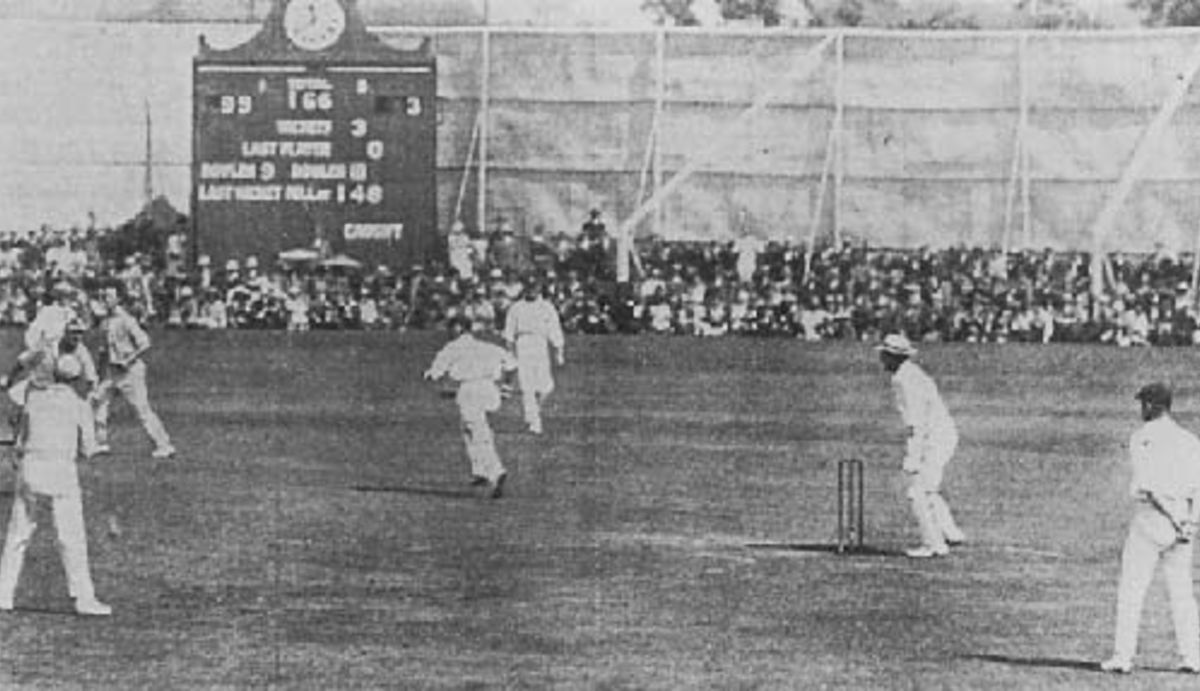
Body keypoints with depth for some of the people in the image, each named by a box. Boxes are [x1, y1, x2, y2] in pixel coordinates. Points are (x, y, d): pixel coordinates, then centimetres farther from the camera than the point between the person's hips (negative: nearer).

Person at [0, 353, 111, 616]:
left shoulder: (35, 397, 9)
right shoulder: (79, 406, 1)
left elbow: (23, 438, 13)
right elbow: (87, 449, 7)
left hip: (29, 465, 3)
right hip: (61, 468, -3)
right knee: (72, 537, 0)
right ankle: (83, 597, -4)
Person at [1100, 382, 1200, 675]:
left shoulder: (1141, 437, -4)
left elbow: (1149, 484, -16)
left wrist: (1175, 519, -15)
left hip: (1150, 517, -5)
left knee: (1131, 590, -1)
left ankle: (1123, 657, -5)